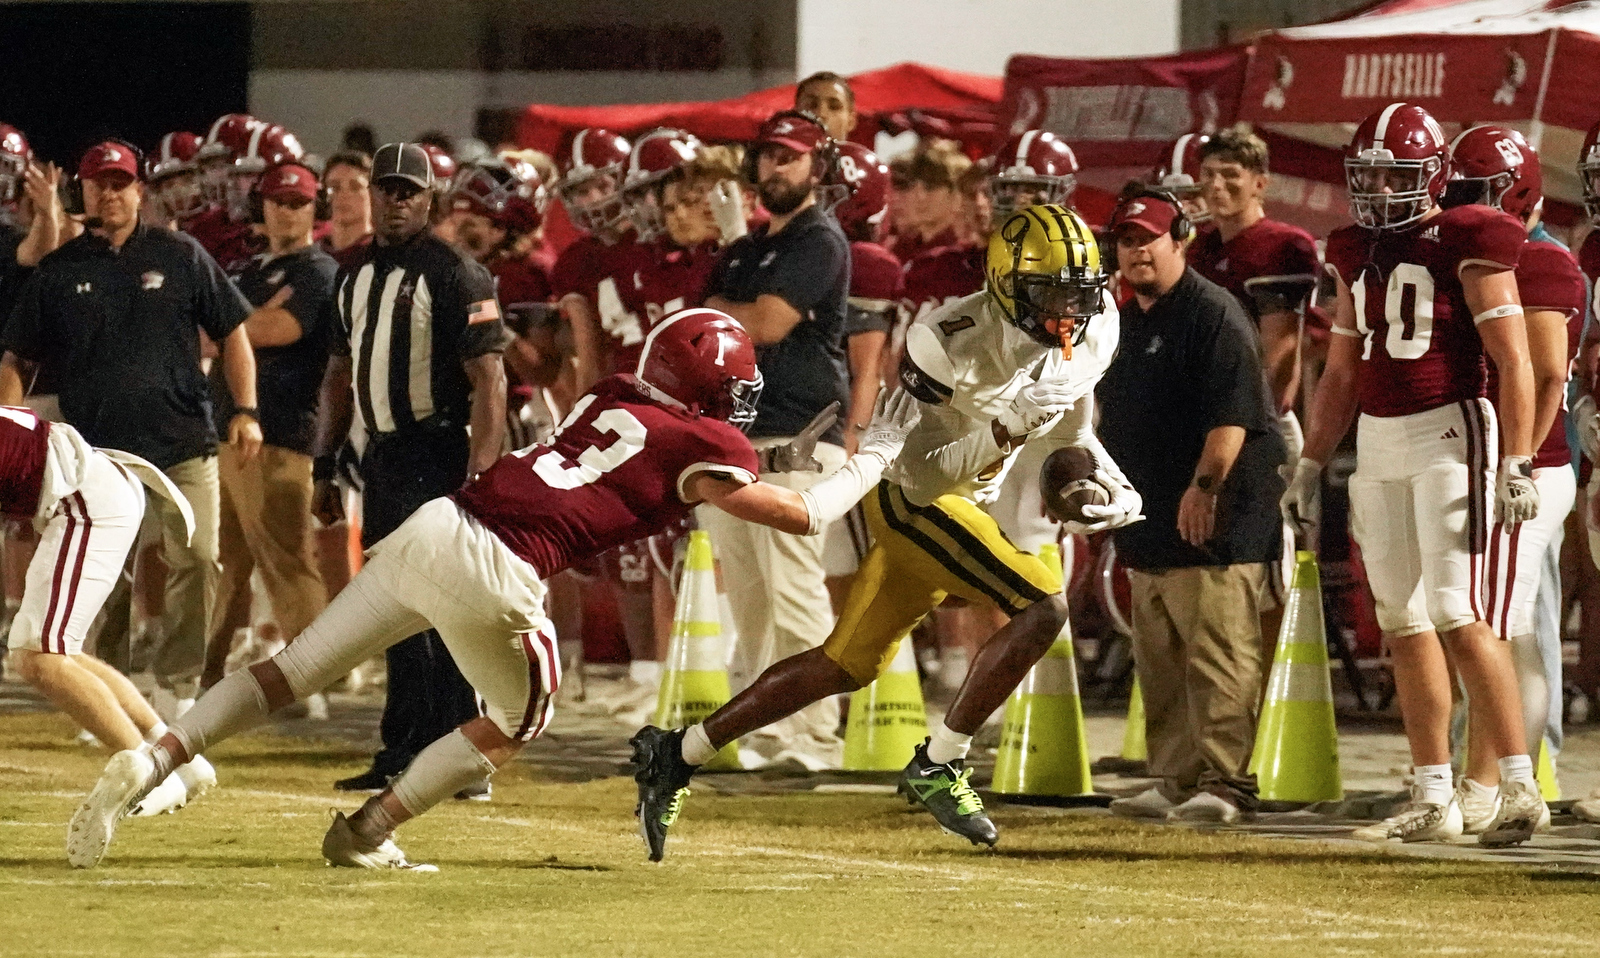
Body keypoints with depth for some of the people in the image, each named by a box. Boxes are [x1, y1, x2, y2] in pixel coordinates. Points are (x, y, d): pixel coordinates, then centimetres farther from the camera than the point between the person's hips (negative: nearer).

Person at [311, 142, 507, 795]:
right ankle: (402, 755, 16)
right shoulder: (355, 277, 15)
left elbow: (489, 381, -15)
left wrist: (478, 477, -23)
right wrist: (324, 468, 19)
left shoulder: (454, 275, -10)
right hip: (381, 458, 8)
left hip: (435, 456, -8)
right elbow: (339, 376, 23)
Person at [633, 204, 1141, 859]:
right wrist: (1006, 430, -40)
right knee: (1042, 606, -22)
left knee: (846, 666, 11)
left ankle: (674, 756, 19)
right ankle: (937, 768, -11)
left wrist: (1112, 486, -1)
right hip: (914, 498, -8)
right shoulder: (954, 343, -29)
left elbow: (1069, 432, 15)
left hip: (968, 503, 8)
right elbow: (922, 474, -28)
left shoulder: (1091, 331, -6)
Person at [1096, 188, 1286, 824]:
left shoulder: (1213, 315, -10)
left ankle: (1225, 783, -13)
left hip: (1210, 522, -10)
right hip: (1148, 521, 10)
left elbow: (1231, 414, -19)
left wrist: (1204, 486, -25)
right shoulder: (1127, 322, 18)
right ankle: (1176, 779, 18)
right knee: (1160, 663, 12)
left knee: (1218, 656, -11)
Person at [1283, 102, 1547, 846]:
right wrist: (1310, 464, 21)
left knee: (1458, 617, -15)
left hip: (1449, 434, -7)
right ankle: (1433, 799, 12)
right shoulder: (1358, 254, 13)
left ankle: (1519, 786, -12)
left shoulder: (1468, 245, -8)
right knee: (1404, 625, 7)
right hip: (1378, 443, 7)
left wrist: (1517, 463, -17)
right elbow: (1341, 372, 22)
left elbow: (1513, 360, -11)